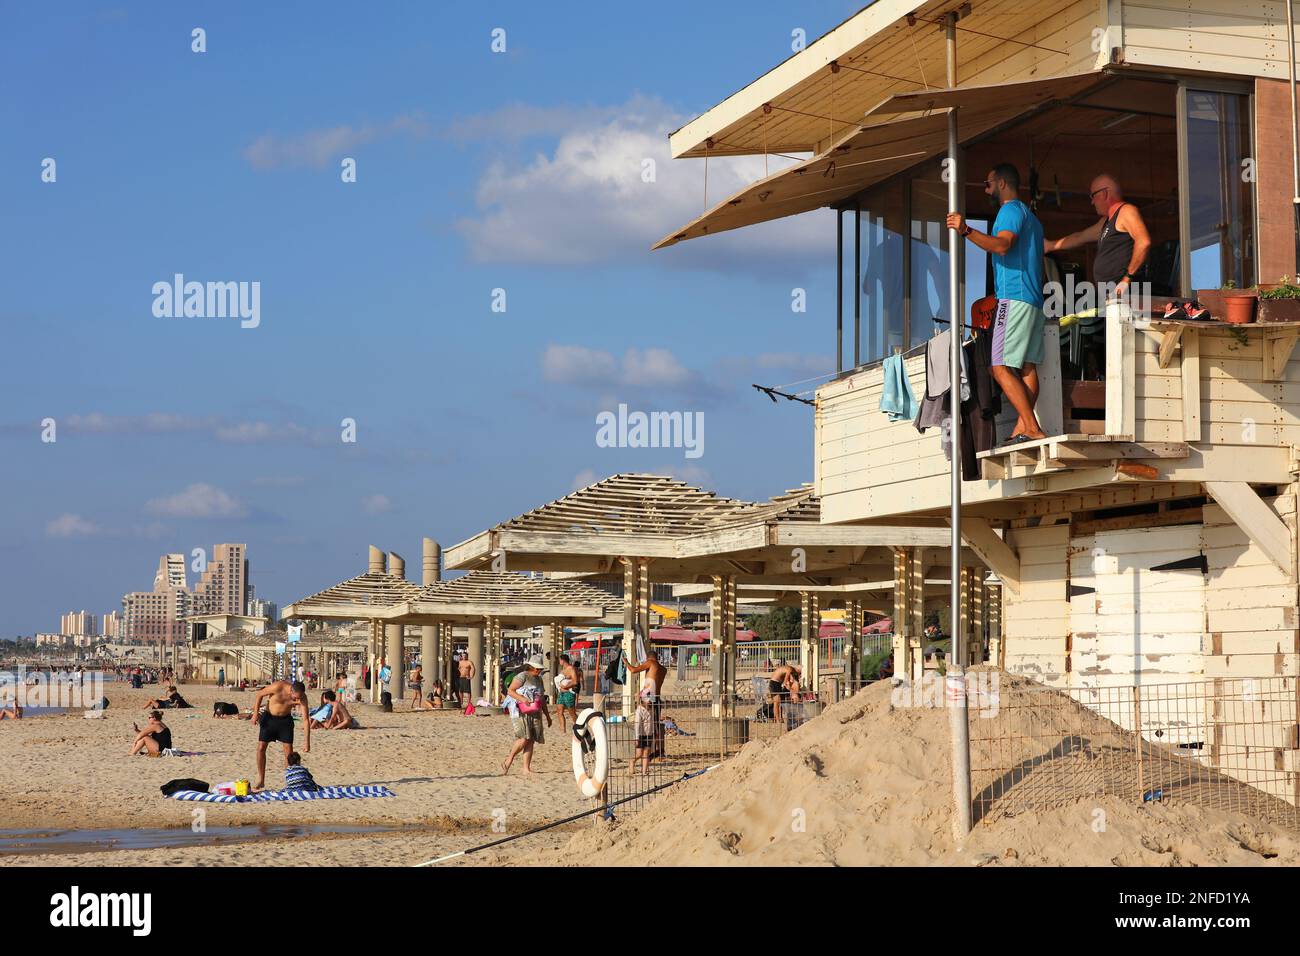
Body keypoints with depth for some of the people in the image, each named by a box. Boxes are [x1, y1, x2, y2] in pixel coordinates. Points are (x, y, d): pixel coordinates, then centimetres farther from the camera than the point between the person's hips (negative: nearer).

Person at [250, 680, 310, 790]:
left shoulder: (302, 697, -22)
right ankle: (261, 780, 7)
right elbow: (260, 694, -11)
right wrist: (255, 713, -14)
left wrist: (307, 741, -22)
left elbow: (306, 719, -19)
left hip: (285, 720, 1)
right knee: (261, 748, -4)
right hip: (269, 718, -1)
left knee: (289, 750, -5)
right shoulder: (277, 687, -30)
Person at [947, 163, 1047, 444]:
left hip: (1014, 299, -10)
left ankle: (1032, 429, -22)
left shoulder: (1011, 210, -4)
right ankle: (1022, 428, -4)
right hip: (1034, 301, 10)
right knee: (1027, 366, 2)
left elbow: (1002, 245, -22)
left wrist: (967, 231, -29)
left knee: (1001, 367, -14)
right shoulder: (1031, 217, 27)